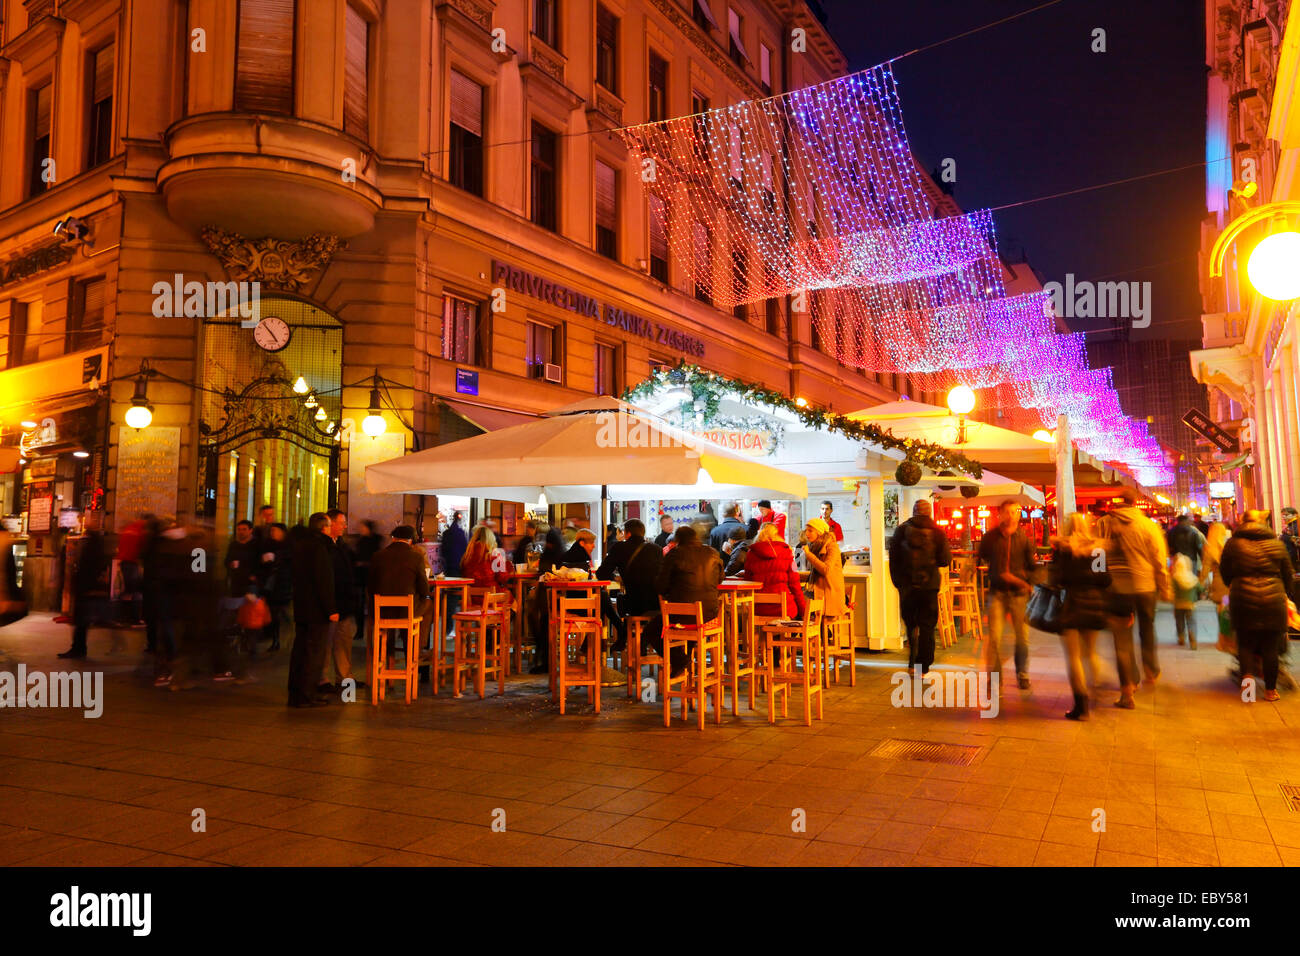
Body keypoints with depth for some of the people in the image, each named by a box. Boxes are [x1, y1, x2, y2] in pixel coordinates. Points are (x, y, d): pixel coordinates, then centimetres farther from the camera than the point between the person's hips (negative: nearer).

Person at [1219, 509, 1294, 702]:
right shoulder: (1277, 544, 4)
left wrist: (1232, 588, 26)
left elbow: (1224, 572, 7)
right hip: (1273, 599, 1)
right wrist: (1287, 595, 28)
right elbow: (1288, 574, 12)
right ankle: (1270, 690, 12)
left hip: (1243, 599, -1)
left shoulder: (1233, 543, -1)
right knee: (1271, 647, 6)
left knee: (1245, 643, 10)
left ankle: (1246, 674, -11)